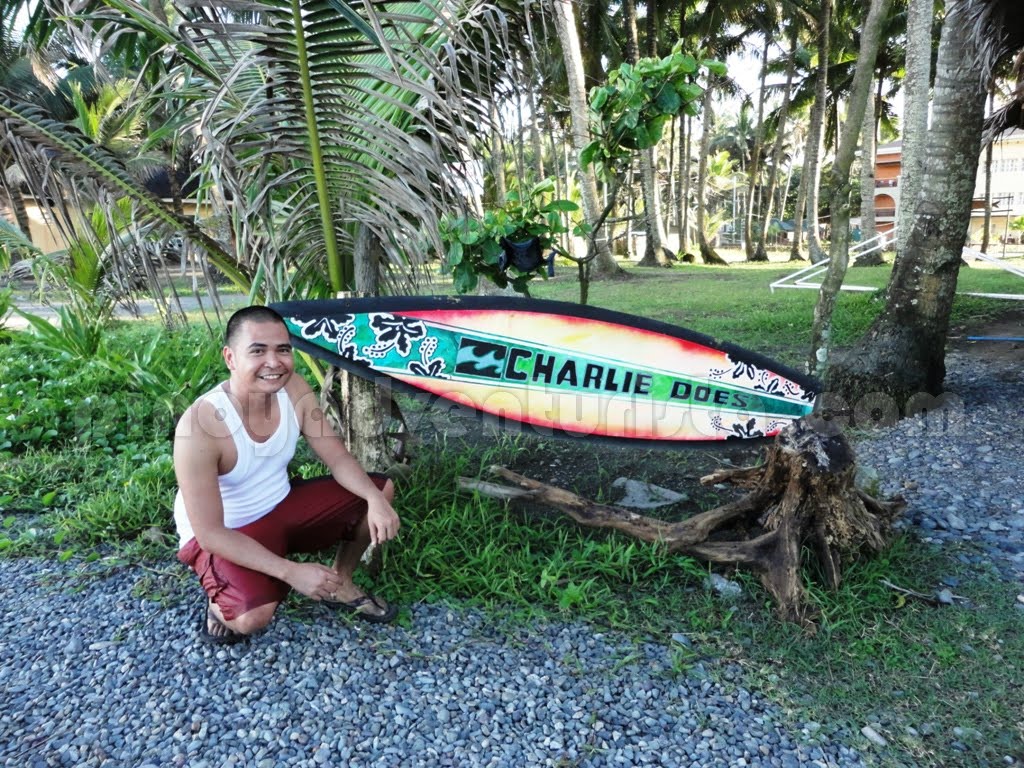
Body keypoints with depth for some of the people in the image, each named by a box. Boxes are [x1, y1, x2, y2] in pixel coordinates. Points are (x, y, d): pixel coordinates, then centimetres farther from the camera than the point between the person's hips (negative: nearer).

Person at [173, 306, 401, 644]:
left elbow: (338, 458, -8)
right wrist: (291, 571, -31)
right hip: (221, 534, -6)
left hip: (281, 506, 6)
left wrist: (376, 499, -28)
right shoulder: (199, 426, -31)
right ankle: (222, 605, 7)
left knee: (381, 490, -3)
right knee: (254, 616, -32)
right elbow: (210, 532, -28)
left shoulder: (295, 390, -13)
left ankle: (340, 585, 17)